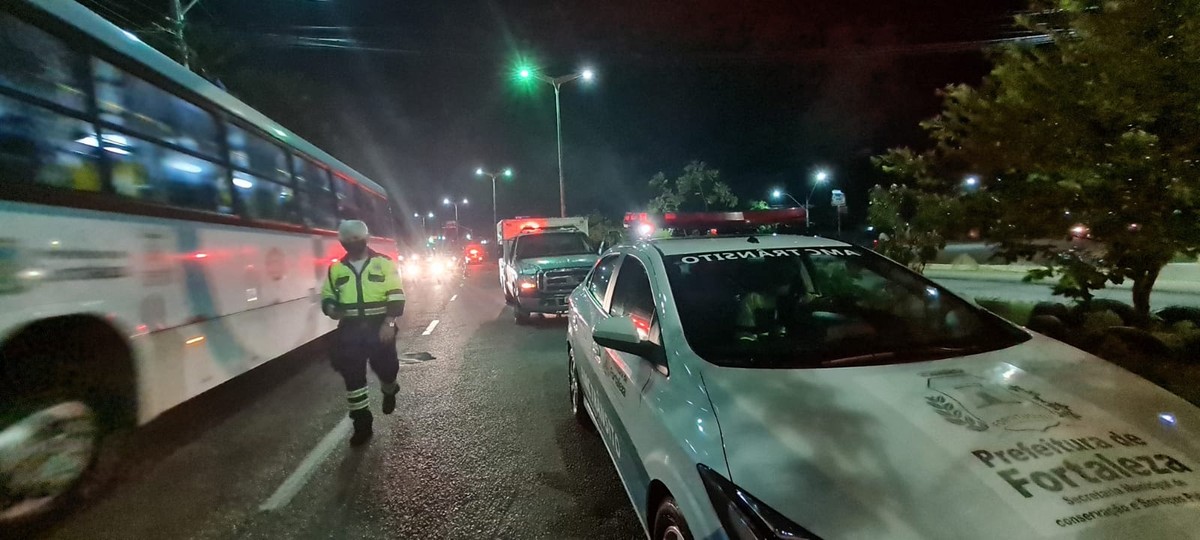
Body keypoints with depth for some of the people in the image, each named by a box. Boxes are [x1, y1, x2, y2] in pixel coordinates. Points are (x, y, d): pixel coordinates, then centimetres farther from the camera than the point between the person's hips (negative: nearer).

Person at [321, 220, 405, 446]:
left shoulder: (383, 263, -4)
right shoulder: (336, 268, 7)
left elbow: (396, 295, -8)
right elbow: (327, 296, 16)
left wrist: (389, 323, -17)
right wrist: (330, 308, -8)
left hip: (380, 327, -2)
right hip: (350, 329, 3)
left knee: (385, 367, 7)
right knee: (353, 376, 3)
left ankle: (389, 392, 44)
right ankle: (362, 424, 16)